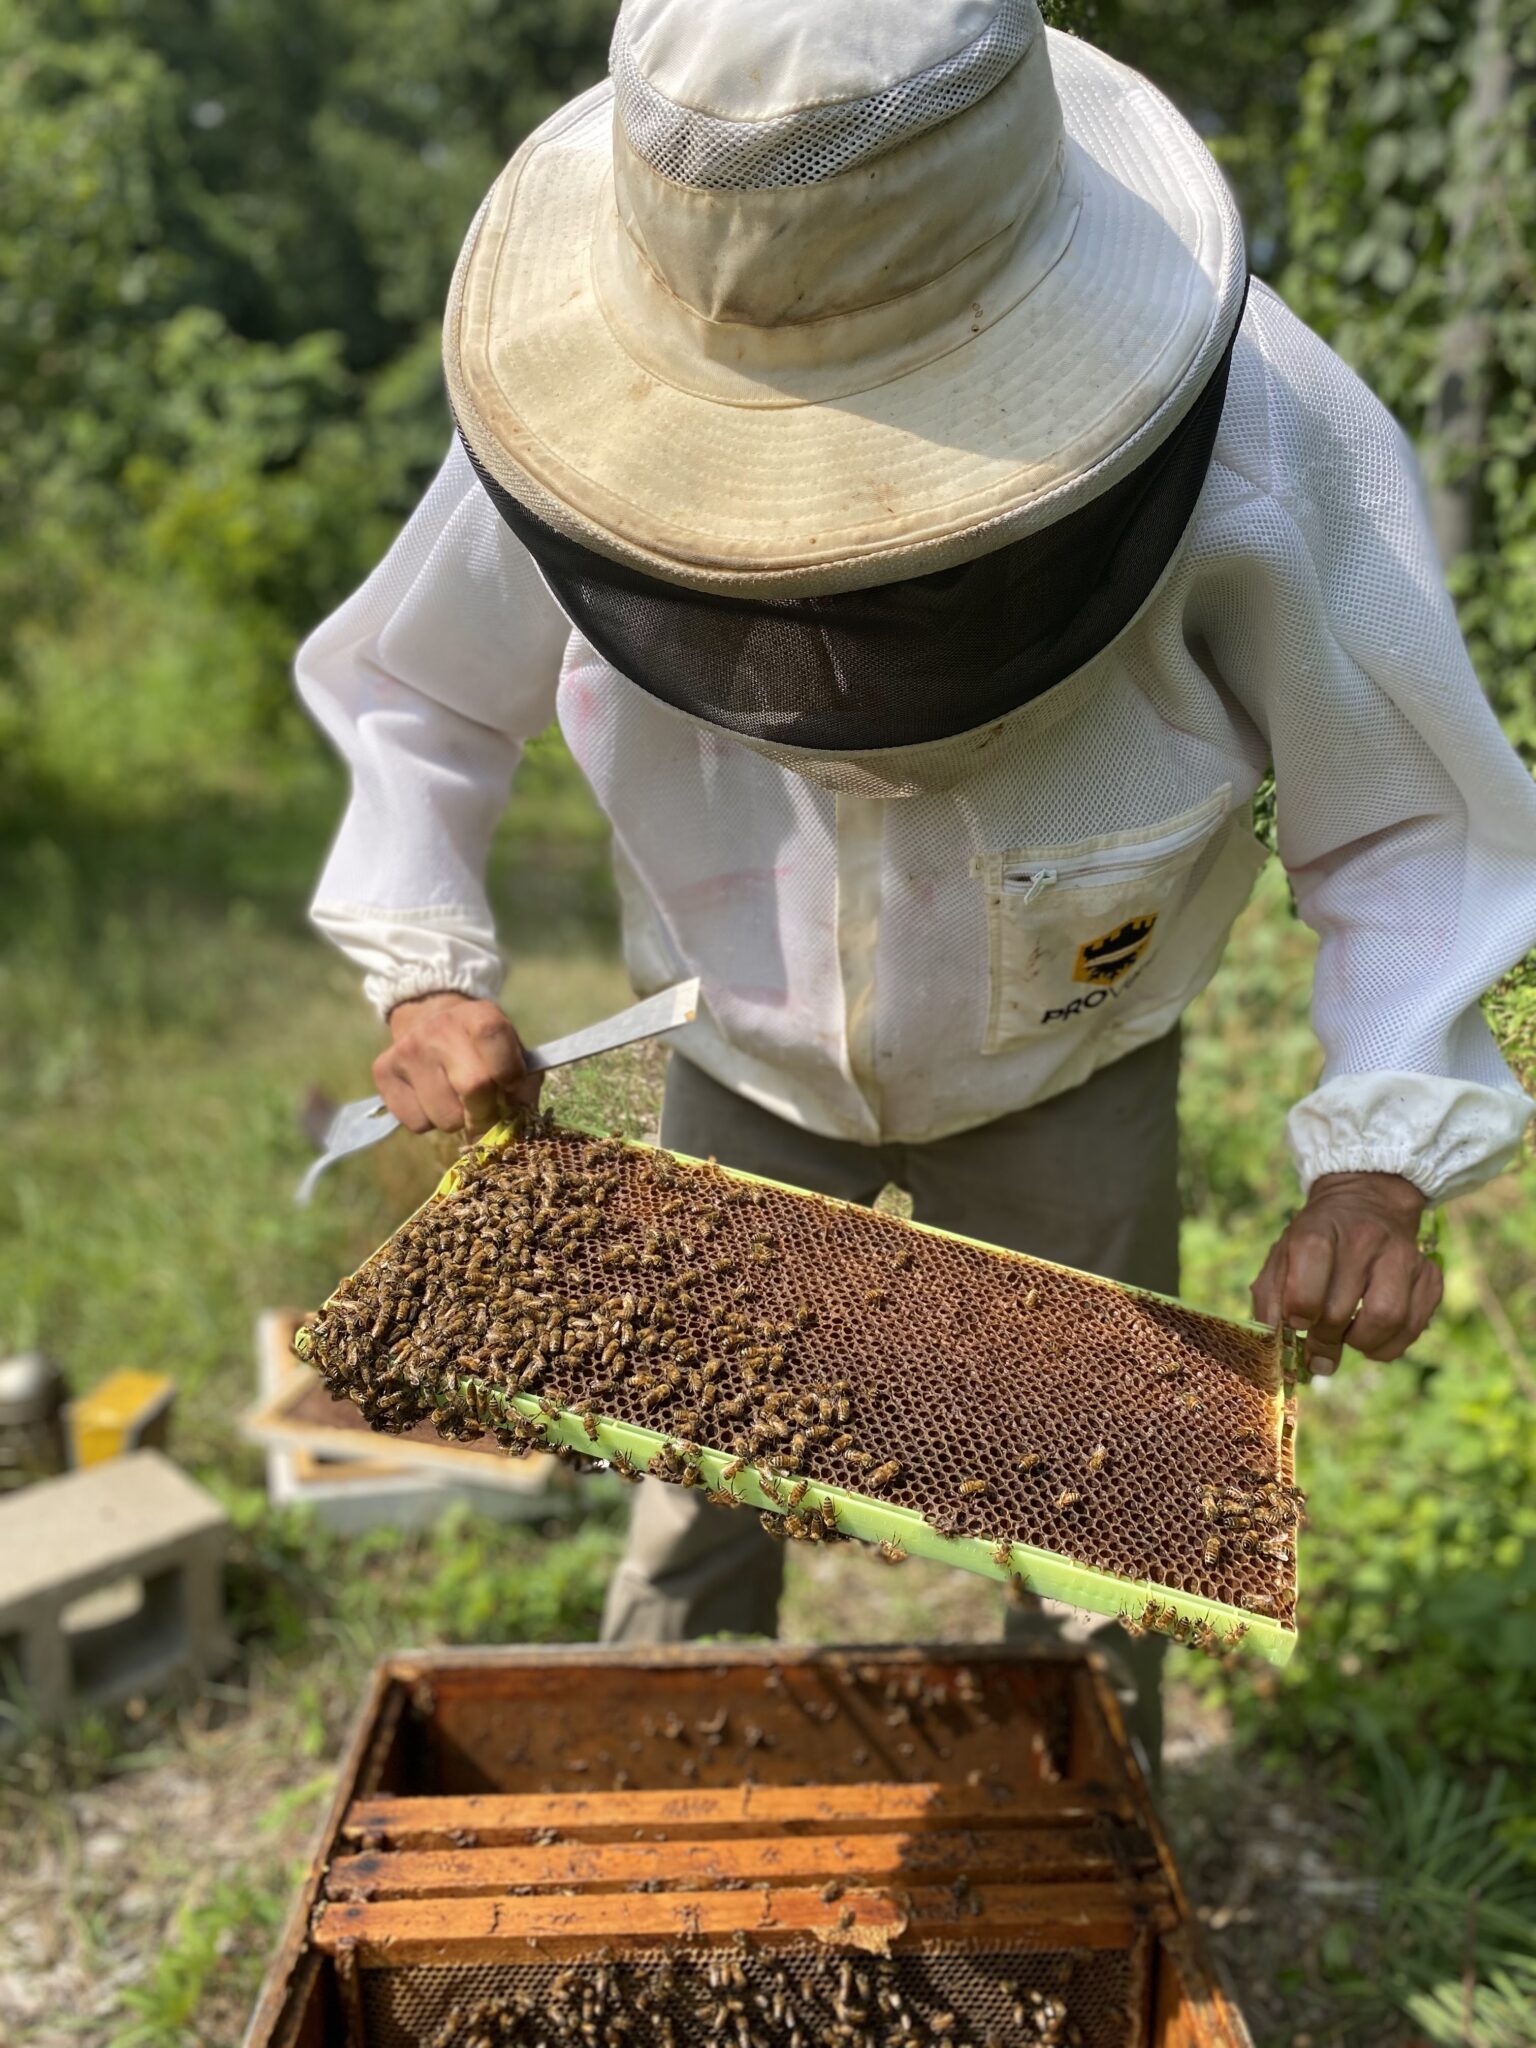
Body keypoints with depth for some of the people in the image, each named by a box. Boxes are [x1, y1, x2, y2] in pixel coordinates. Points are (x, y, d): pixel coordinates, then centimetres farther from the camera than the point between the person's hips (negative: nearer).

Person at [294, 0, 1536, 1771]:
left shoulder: (1266, 465, -34)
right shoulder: (593, 413, -28)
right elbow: (411, 691, -7)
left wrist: (1378, 1154, -31)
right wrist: (427, 972, -20)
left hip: (1062, 1080, -1)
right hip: (743, 1062, 2)